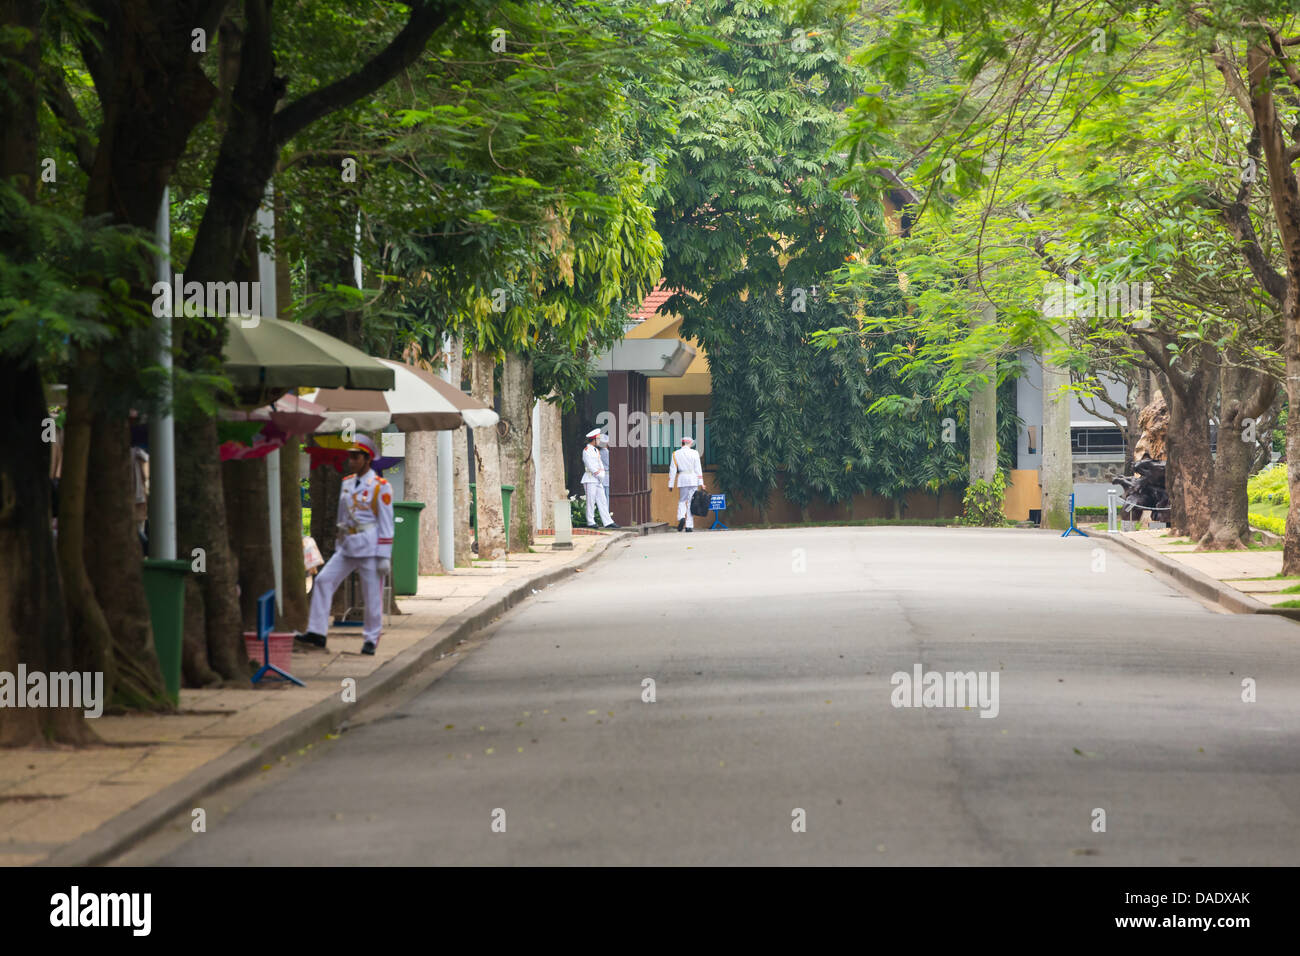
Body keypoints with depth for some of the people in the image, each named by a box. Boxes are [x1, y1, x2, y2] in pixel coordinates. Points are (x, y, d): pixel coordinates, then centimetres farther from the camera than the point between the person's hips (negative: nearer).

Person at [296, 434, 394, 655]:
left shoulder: (381, 487, -7)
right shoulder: (347, 483, 12)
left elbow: (386, 524, -9)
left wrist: (384, 556, -12)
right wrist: (339, 546, 18)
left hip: (370, 548, -6)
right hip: (348, 546, 6)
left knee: (372, 594, -1)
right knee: (323, 580, -3)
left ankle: (371, 639, 12)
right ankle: (317, 632, -1)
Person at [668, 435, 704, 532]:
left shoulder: (676, 454, 4)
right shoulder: (694, 453, 0)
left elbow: (672, 470, 3)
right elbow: (698, 469, -1)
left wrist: (670, 484, 6)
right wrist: (701, 483, 0)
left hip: (682, 480, 1)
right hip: (693, 480, -1)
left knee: (681, 500, 13)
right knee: (691, 502, 2)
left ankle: (681, 517, -14)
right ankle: (689, 525, -1)